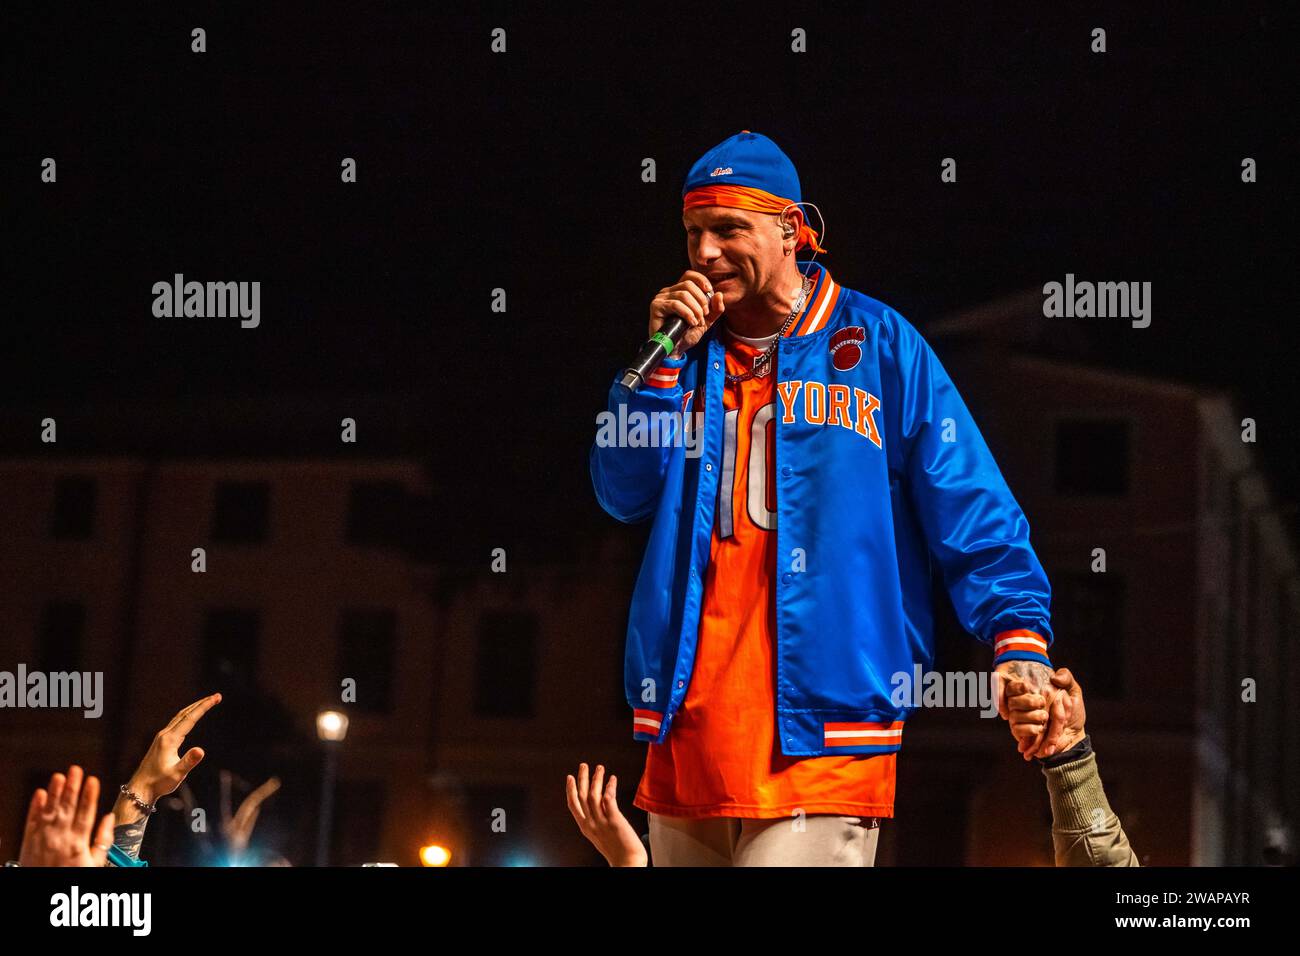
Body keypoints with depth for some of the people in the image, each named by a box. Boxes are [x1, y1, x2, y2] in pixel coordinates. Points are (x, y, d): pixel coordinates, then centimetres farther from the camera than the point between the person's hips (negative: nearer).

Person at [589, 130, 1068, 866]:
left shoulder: (878, 343, 2)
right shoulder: (690, 352, 14)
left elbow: (970, 507, -3)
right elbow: (625, 495, 5)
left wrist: (1019, 634, -15)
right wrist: (663, 361, -3)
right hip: (691, 719, 5)